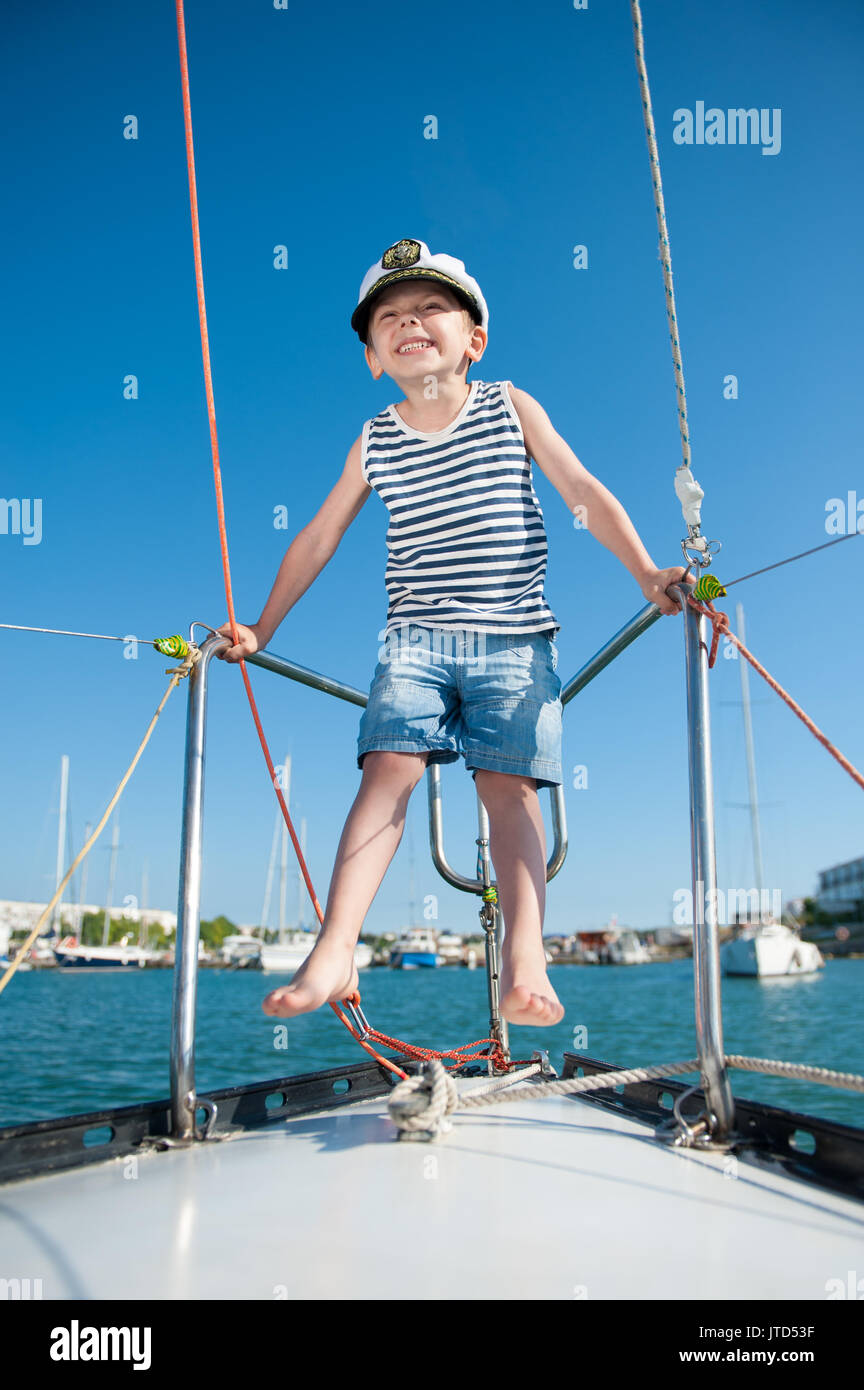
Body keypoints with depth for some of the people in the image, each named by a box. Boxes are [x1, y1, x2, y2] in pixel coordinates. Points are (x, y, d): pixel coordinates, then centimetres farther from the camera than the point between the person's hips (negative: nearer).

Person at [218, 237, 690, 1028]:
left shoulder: (511, 409, 7)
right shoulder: (375, 441, 11)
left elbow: (585, 492, 3)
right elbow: (318, 539, 17)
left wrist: (647, 573, -8)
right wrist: (261, 628, 18)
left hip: (514, 637, -1)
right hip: (415, 637, 1)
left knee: (508, 783, -10)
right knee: (388, 768, -16)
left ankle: (524, 959, -13)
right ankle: (335, 953, -19)